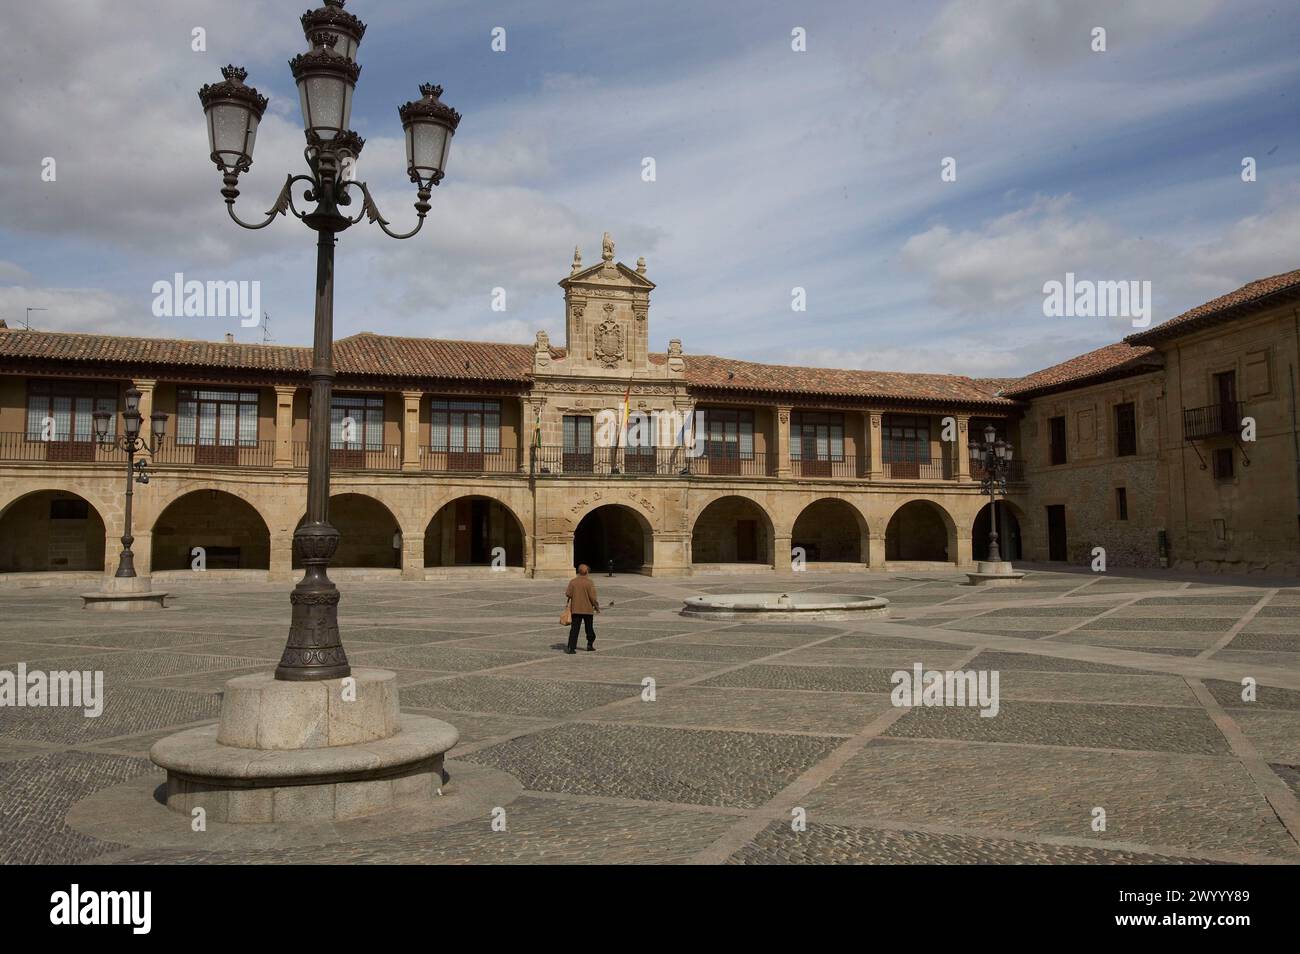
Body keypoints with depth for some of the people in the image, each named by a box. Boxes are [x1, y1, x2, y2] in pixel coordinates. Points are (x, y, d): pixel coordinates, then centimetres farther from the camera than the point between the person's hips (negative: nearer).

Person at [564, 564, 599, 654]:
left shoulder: (573, 581, -3)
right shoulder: (589, 582, -10)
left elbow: (568, 594, -5)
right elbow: (593, 597, -13)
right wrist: (597, 607, 0)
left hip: (575, 609, 2)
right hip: (588, 609, -1)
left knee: (574, 629, 0)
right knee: (589, 628, 17)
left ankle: (571, 647, -8)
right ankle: (590, 645, 25)